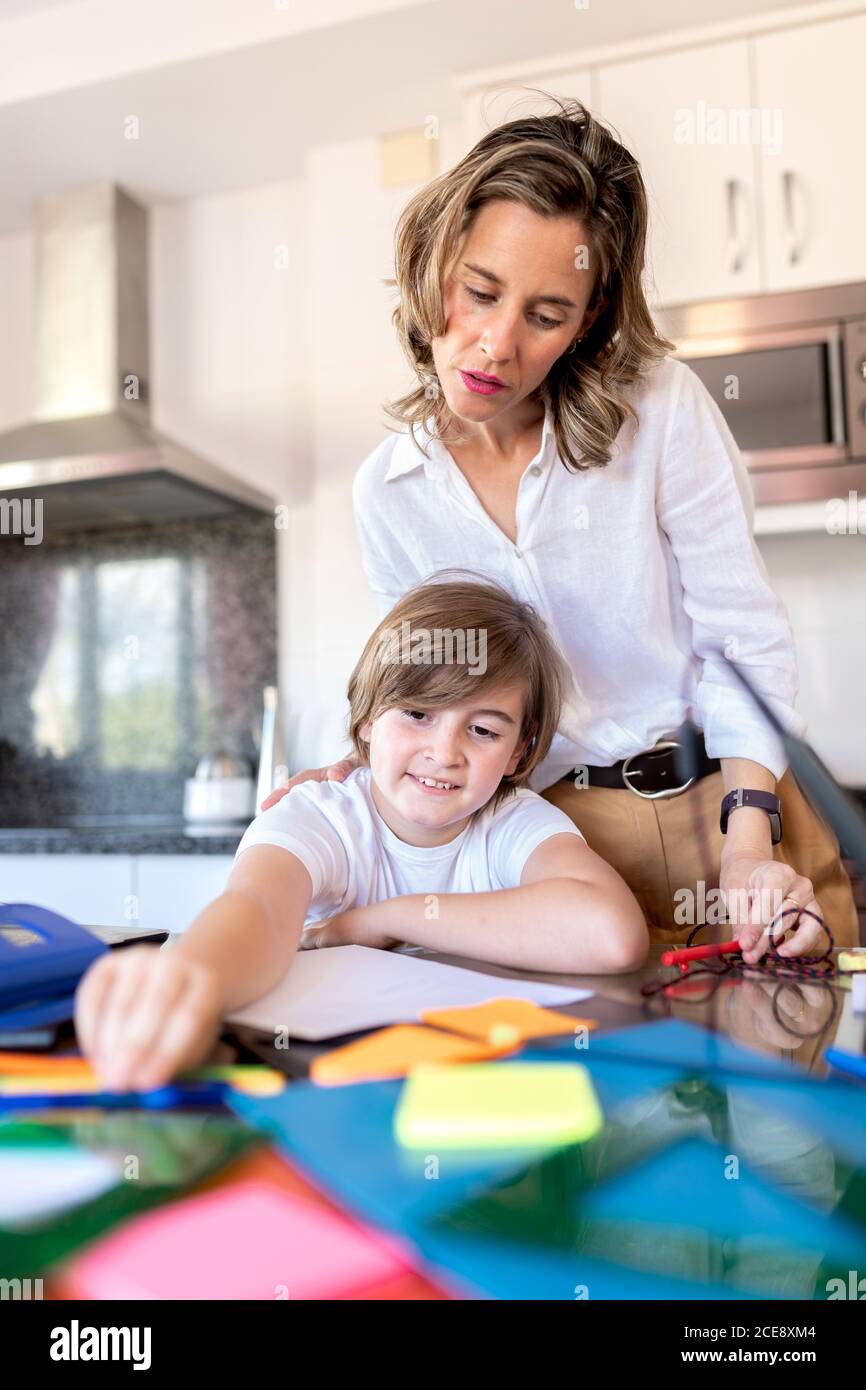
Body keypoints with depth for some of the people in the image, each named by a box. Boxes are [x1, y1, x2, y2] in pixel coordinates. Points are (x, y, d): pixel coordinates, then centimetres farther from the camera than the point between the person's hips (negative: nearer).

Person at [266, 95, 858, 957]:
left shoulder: (661, 407, -7)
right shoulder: (387, 493, 0)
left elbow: (741, 640, -6)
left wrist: (750, 847, -15)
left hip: (736, 804, -1)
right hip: (554, 845, 1)